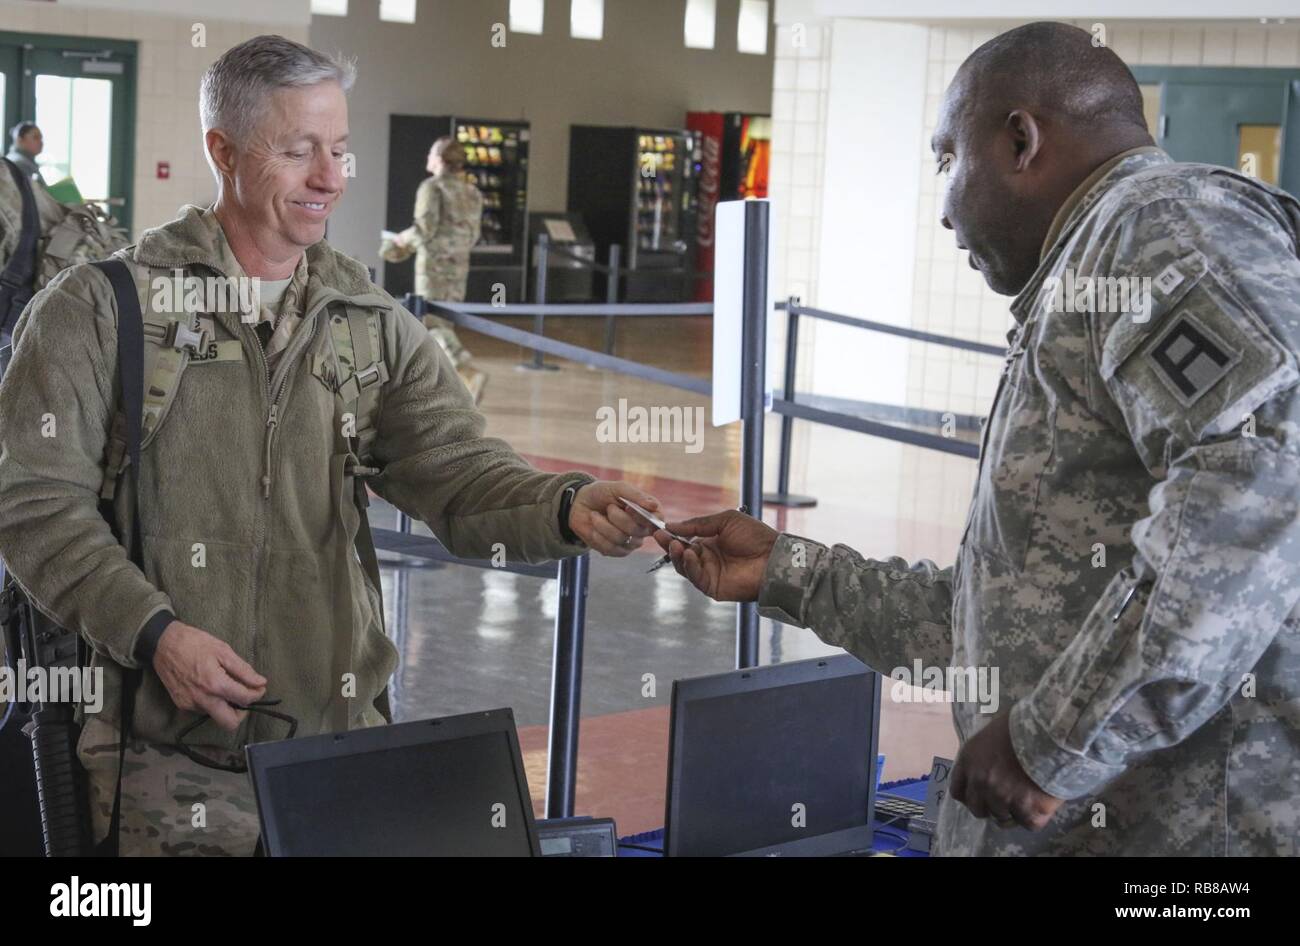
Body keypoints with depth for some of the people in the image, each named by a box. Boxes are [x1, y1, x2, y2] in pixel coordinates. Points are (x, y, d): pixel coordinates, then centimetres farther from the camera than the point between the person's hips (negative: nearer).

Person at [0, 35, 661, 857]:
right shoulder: (101, 310, -1)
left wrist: (567, 509, -20)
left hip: (342, 734, 3)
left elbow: (458, 473, 1)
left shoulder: (375, 327, 10)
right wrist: (153, 631, -16)